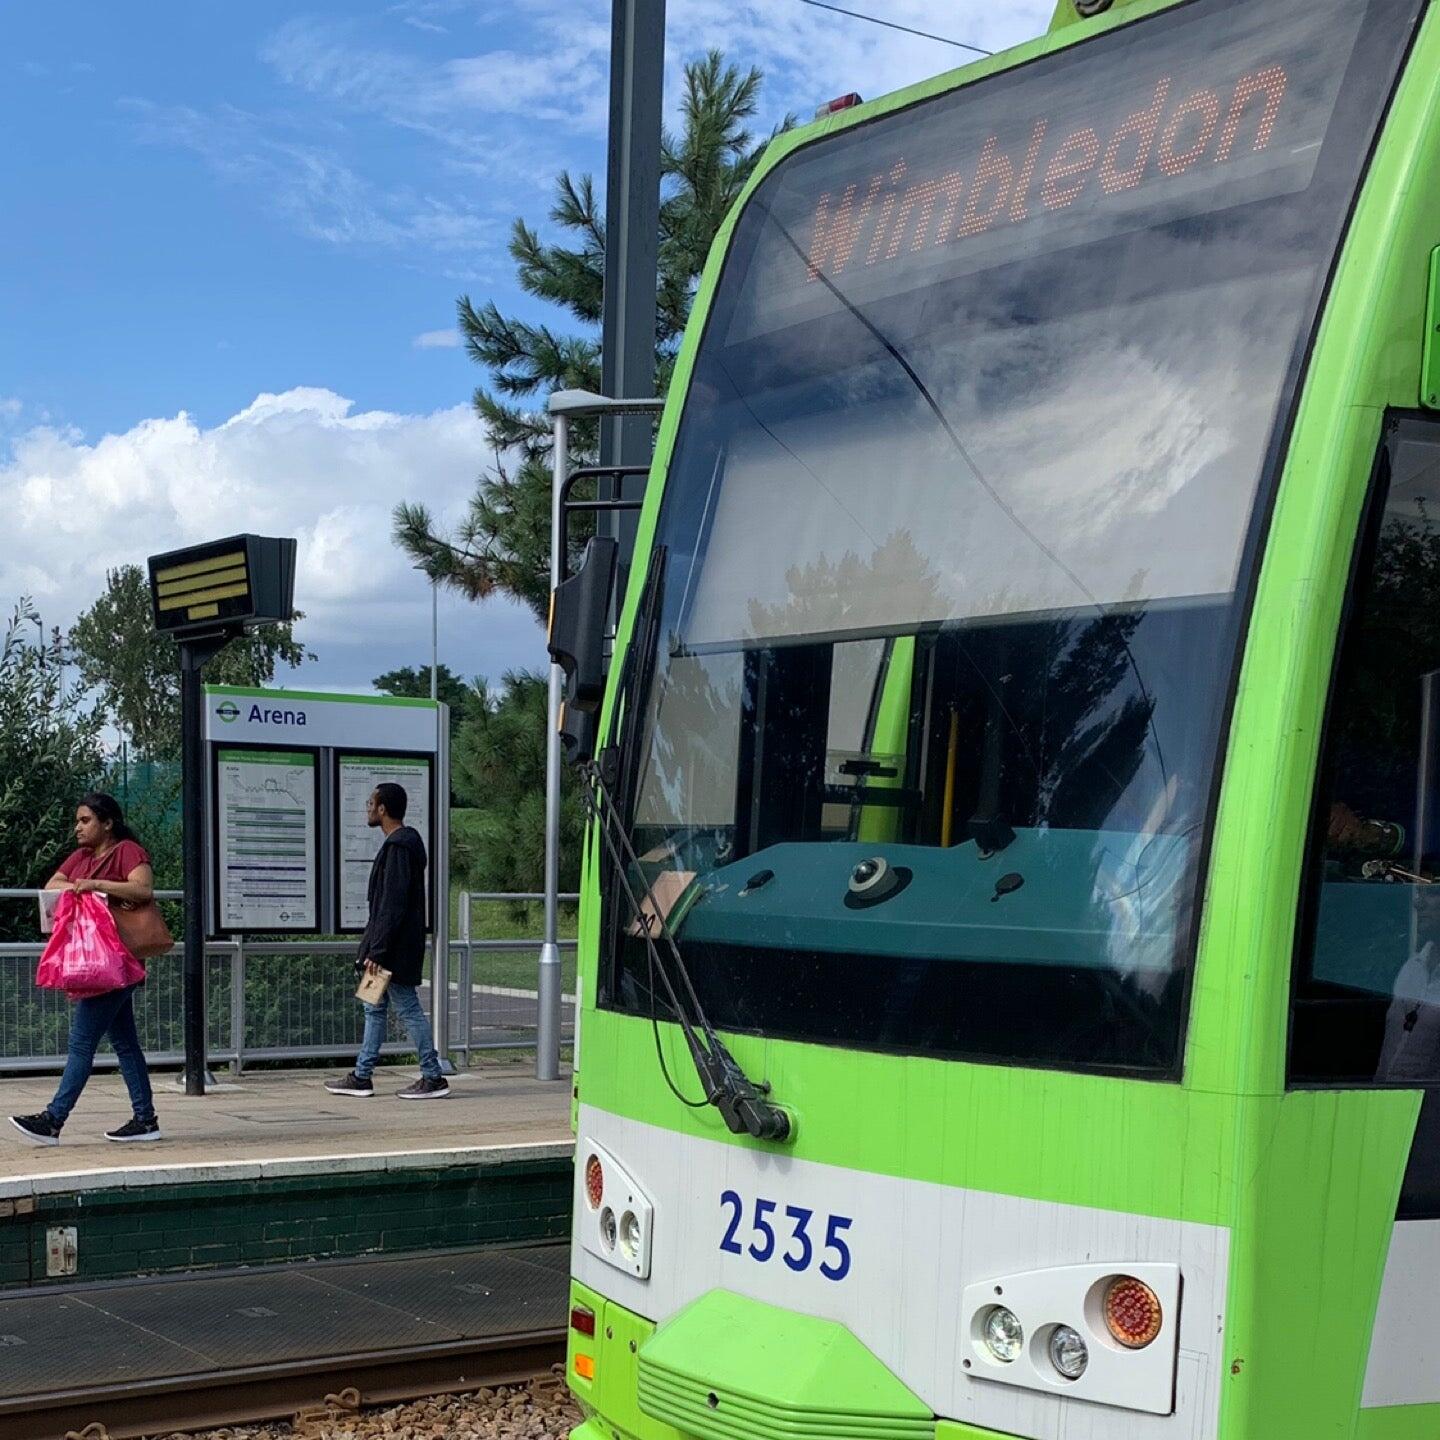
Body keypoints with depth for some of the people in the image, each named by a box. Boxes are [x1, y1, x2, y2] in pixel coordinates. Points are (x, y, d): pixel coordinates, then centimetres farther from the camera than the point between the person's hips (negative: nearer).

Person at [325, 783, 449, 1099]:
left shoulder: (399, 847, -18)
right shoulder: (406, 842, 14)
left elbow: (393, 905, -23)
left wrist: (377, 951, -22)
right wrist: (373, 947, 21)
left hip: (396, 949, -11)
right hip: (392, 948, 11)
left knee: (408, 1008, -5)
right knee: (374, 1008, 14)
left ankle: (433, 1079, 1)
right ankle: (361, 1077, 20)